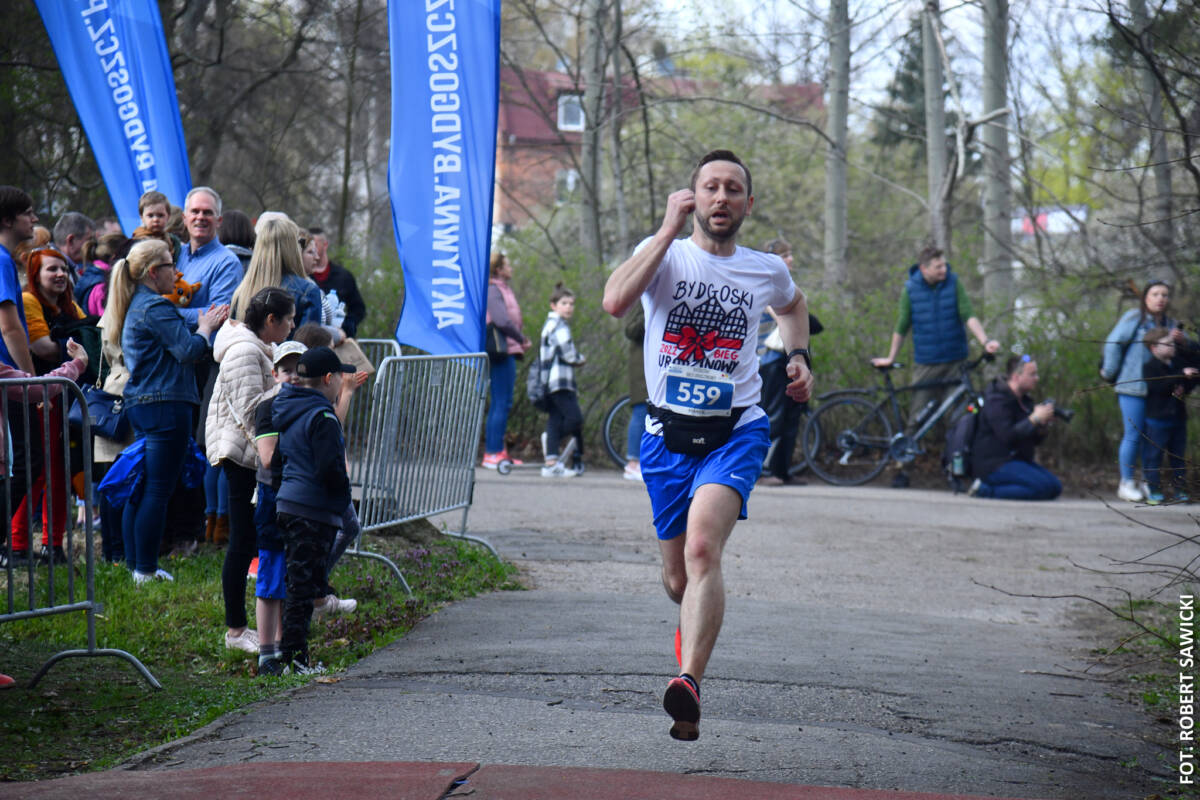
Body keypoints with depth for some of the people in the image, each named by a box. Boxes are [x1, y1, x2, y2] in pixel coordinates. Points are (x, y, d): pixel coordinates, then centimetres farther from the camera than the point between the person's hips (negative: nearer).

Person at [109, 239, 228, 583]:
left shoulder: (135, 306, 19)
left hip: (139, 405, 11)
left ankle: (135, 564, 18)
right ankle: (146, 570, -7)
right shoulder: (156, 307, -14)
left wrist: (205, 326, 18)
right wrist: (205, 327, 0)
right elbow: (189, 351, -18)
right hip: (164, 405, -11)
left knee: (140, 488, 13)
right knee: (157, 491, -7)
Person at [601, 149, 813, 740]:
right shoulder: (665, 254, -3)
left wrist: (798, 356, 14)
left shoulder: (767, 271, 5)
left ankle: (689, 682, -37)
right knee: (677, 575, 13)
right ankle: (694, 621, 51)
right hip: (667, 432, 1)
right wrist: (669, 229, -22)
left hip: (736, 432, -1)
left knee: (703, 548, -27)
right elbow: (614, 302, -25)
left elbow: (793, 304, 31)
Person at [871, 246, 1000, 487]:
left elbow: (968, 316, -6)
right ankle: (903, 467, 6)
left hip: (955, 362, 1)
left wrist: (985, 341, -20)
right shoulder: (910, 289, -1)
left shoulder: (953, 283, -1)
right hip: (925, 365, -1)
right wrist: (890, 358, 14)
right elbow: (901, 327, 8)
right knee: (917, 419, -2)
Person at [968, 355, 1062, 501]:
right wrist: (1035, 419, -22)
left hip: (1018, 460, 10)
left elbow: (1034, 440, 18)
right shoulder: (997, 400, -14)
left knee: (1055, 487, -5)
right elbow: (1007, 436, -26)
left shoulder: (1024, 401, 16)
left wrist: (1043, 426, -3)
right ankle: (985, 489, -18)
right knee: (1042, 486, -26)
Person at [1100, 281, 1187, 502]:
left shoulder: (1170, 324, 13)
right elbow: (1113, 344, -7)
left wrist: (1182, 341, -8)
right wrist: (1110, 373, -5)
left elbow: (1189, 352, 14)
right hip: (1133, 387, -6)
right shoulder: (1134, 318, -5)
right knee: (1133, 435, -3)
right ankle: (1126, 483, 7)